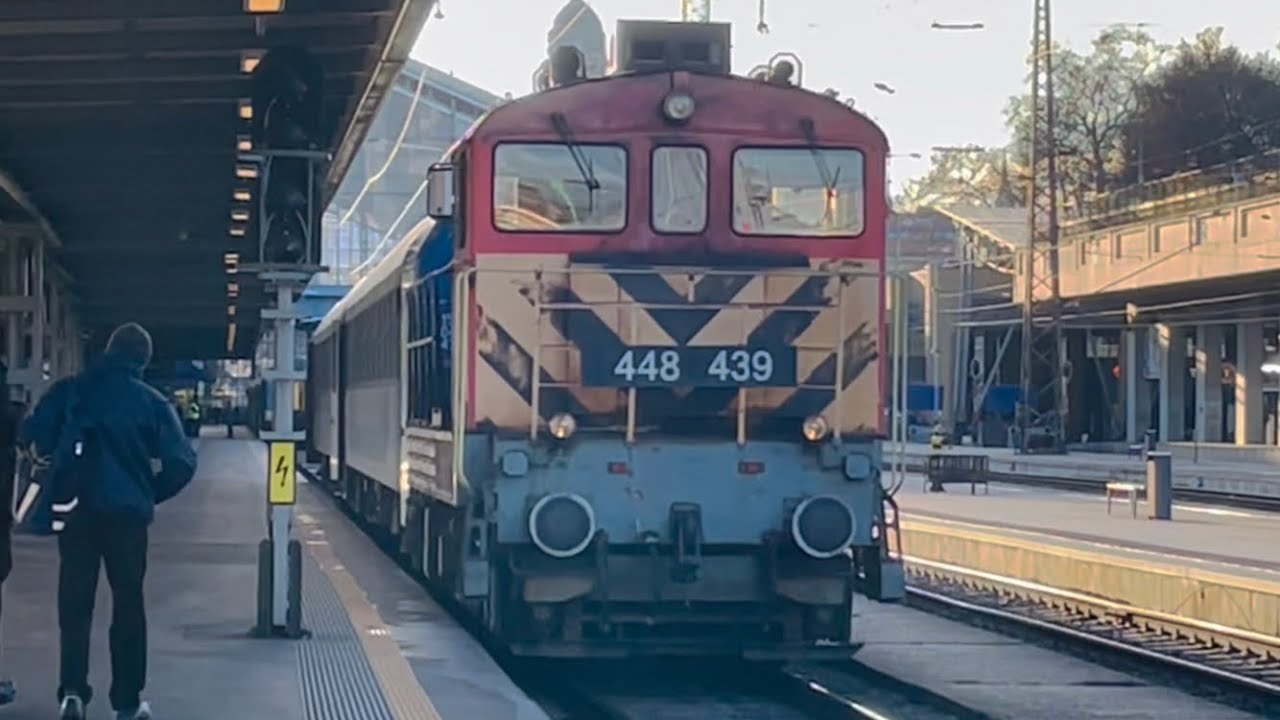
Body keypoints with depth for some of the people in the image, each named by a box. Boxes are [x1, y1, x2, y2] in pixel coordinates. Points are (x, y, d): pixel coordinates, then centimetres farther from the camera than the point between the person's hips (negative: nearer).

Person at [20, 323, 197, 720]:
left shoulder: (68, 391, 0)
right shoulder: (151, 402, -4)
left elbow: (34, 436, -8)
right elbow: (182, 461, -9)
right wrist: (150, 494, 8)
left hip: (76, 509, 1)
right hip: (127, 512, -1)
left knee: (75, 601, 8)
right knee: (128, 603, 10)